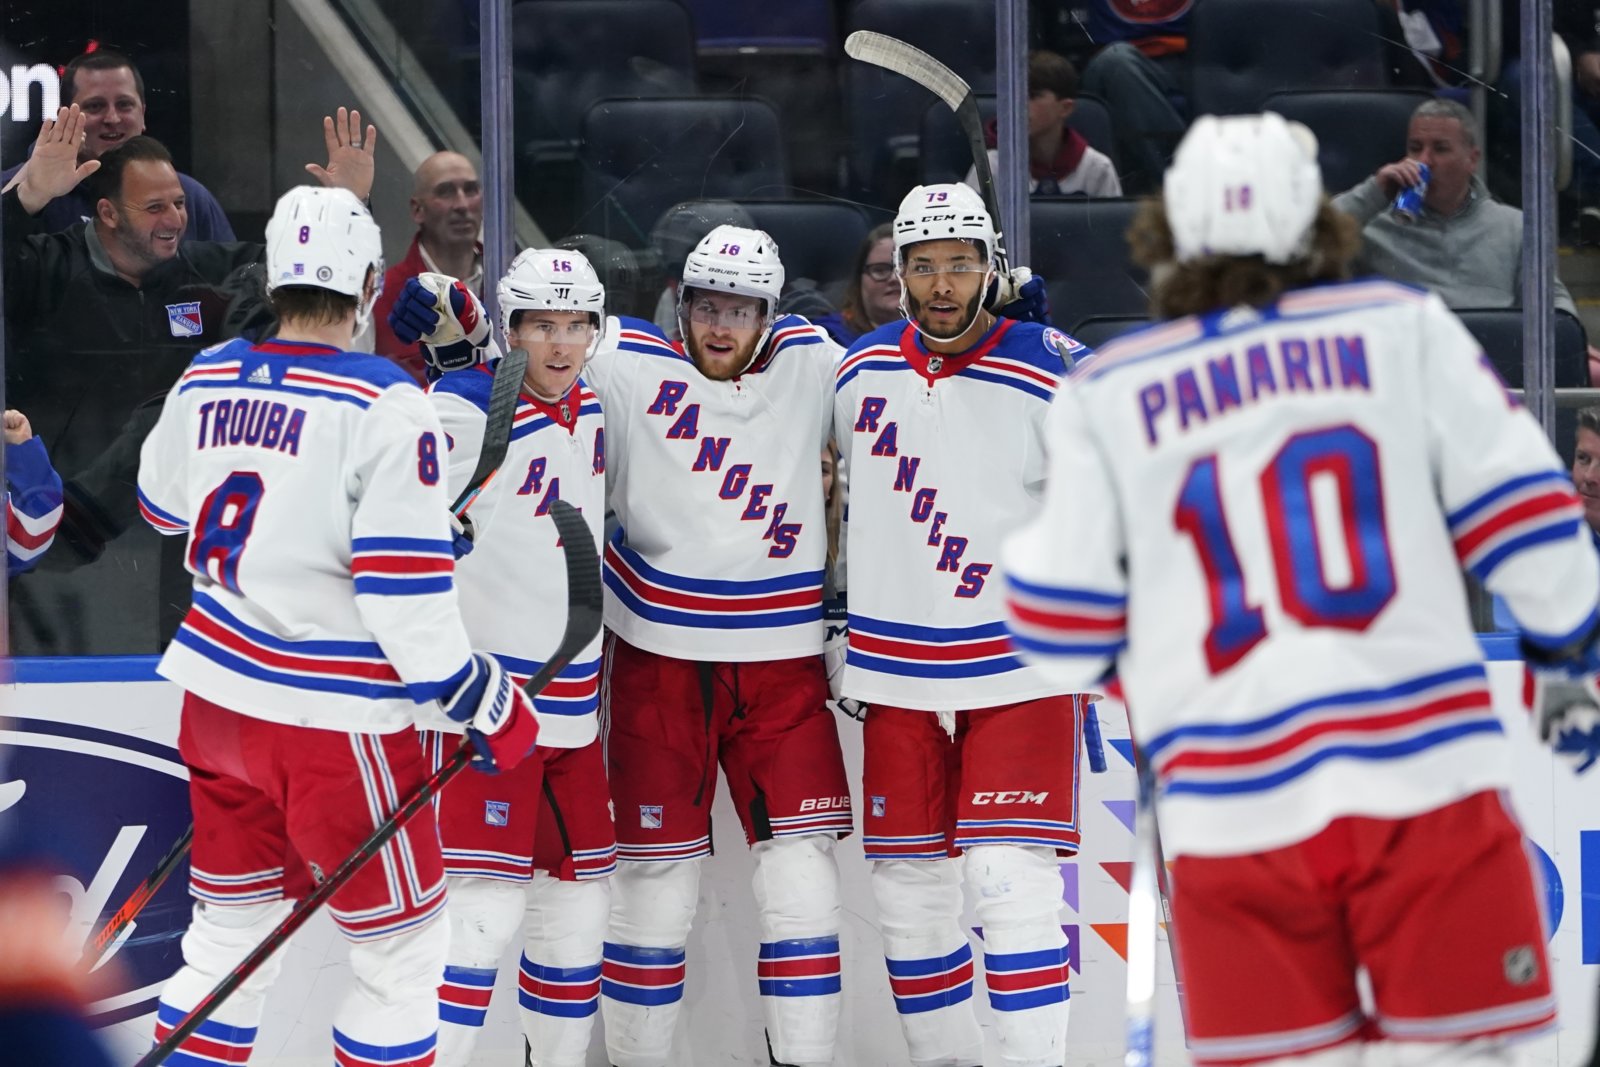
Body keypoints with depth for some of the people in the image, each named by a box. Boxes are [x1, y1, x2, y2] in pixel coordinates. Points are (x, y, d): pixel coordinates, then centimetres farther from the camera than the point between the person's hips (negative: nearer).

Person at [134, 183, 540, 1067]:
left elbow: (164, 506, 21)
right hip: (332, 725, -7)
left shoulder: (205, 379, 2)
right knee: (403, 955, 7)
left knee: (229, 942, 18)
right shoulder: (386, 406, -17)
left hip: (218, 694, 7)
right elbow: (404, 589, -19)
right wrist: (483, 702, -9)